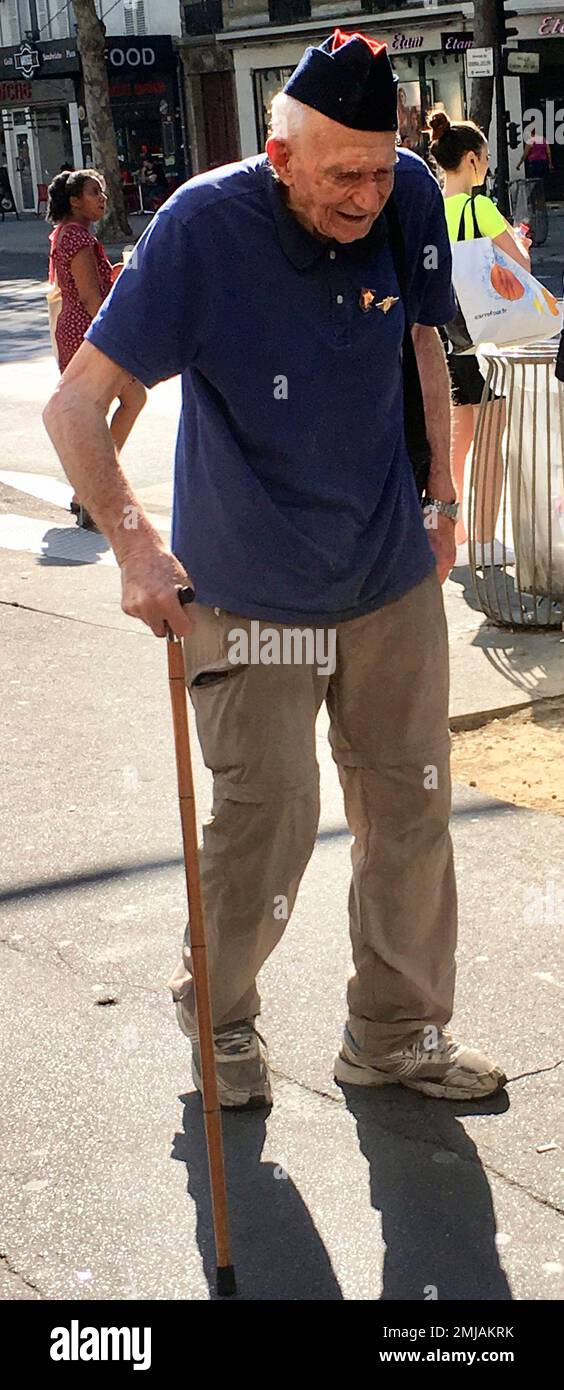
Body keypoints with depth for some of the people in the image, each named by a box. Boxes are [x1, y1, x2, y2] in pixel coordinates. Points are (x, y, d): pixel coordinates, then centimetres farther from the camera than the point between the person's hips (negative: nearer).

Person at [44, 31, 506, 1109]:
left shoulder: (411, 199, -7)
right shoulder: (203, 228, -19)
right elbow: (74, 407, -17)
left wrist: (440, 493, 14)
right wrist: (133, 545, -30)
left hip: (393, 574, 5)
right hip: (248, 591, -4)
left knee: (412, 807, 9)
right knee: (269, 816, -1)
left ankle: (397, 1034, 28)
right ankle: (217, 1016, 27)